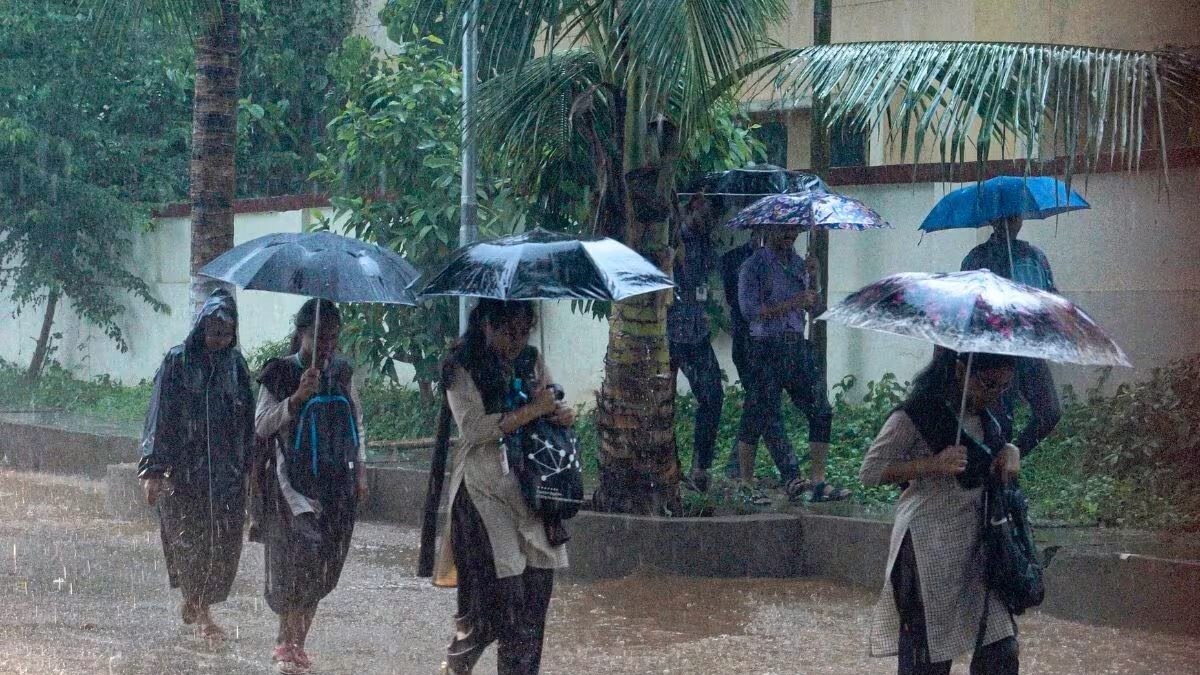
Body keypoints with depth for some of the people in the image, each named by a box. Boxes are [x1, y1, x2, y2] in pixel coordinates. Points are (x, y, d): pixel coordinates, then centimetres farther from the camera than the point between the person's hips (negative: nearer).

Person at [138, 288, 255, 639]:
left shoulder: (235, 364, 8)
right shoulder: (177, 362, -3)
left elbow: (248, 418, 13)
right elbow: (160, 416, -5)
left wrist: (249, 465, 9)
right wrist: (153, 470, -10)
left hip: (227, 469, 4)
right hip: (184, 468, -4)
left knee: (225, 542, 1)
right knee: (190, 539, -3)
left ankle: (194, 602, 17)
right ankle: (201, 611, 4)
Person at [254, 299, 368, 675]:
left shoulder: (342, 373, 10)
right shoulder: (281, 373, -4)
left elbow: (357, 423, 19)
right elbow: (261, 426, -8)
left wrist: (360, 471, 13)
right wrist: (298, 397, -20)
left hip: (337, 484, 5)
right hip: (292, 482, -5)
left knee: (322, 570, 5)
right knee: (299, 554, -14)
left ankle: (296, 644, 14)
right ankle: (286, 644, -5)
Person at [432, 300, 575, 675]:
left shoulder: (531, 361, 12)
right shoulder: (464, 367, -5)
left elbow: (551, 409, 20)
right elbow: (475, 427, -15)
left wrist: (562, 415, -4)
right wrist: (533, 410, -15)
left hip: (531, 486, 6)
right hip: (484, 489, -6)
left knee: (535, 585, 1)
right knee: (498, 591, -10)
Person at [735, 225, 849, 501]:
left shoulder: (798, 263, 17)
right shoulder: (754, 266, -5)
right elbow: (750, 310, -15)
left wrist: (809, 301, 5)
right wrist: (792, 303, -17)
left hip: (796, 346, 7)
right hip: (766, 347, -6)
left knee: (821, 411, -1)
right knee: (758, 417, -3)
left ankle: (818, 482, 2)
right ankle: (746, 486, 6)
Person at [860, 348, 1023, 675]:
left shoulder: (985, 417, 10)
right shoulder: (916, 414, -12)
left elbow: (998, 445, 30)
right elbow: (870, 471, -12)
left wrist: (1010, 451, 5)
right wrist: (933, 464, -22)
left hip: (979, 545, 7)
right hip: (932, 547, -7)